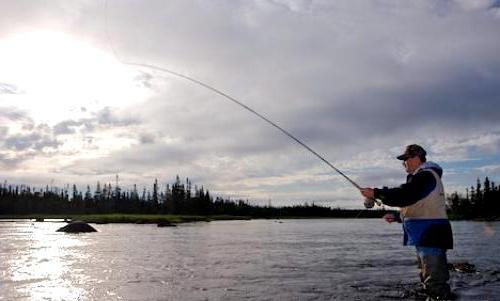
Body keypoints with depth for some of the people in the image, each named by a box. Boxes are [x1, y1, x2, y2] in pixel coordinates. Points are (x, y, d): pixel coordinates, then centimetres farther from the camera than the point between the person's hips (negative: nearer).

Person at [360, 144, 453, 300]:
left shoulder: (426, 175, -13)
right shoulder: (422, 177, 21)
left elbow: (404, 195, -26)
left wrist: (375, 193, -21)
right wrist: (397, 217, 17)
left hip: (430, 236, -11)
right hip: (426, 236, 11)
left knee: (435, 282, -11)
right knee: (429, 281, 18)